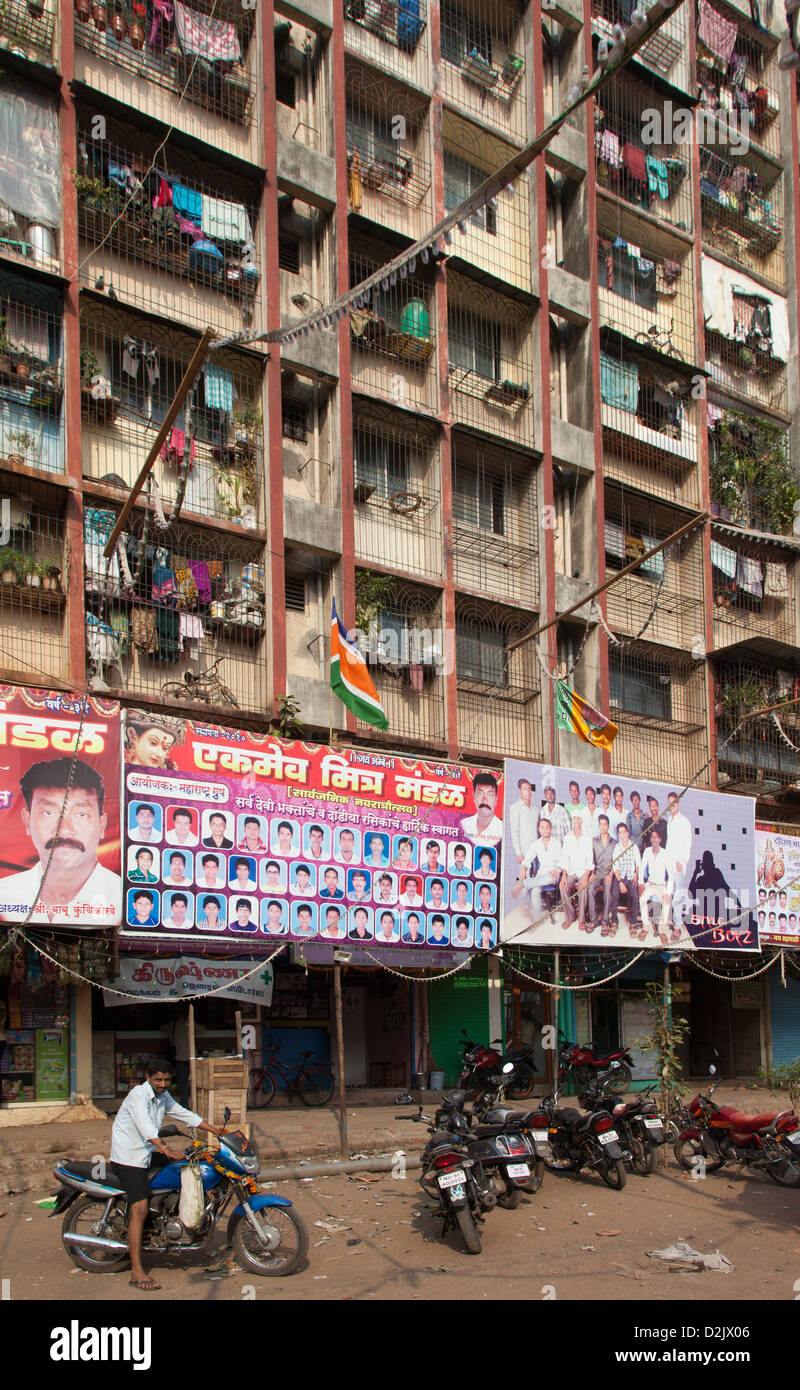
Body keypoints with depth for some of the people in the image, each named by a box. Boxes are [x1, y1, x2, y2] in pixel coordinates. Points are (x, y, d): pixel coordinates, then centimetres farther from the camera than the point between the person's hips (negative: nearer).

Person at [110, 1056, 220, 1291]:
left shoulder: (163, 1097, 9)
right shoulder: (138, 1094, -19)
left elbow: (185, 1115, 15)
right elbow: (145, 1125, -33)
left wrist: (217, 1132, 12)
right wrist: (166, 1149, -45)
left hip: (147, 1154, 9)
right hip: (129, 1157, -9)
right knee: (140, 1208, -18)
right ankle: (136, 1272, -17)